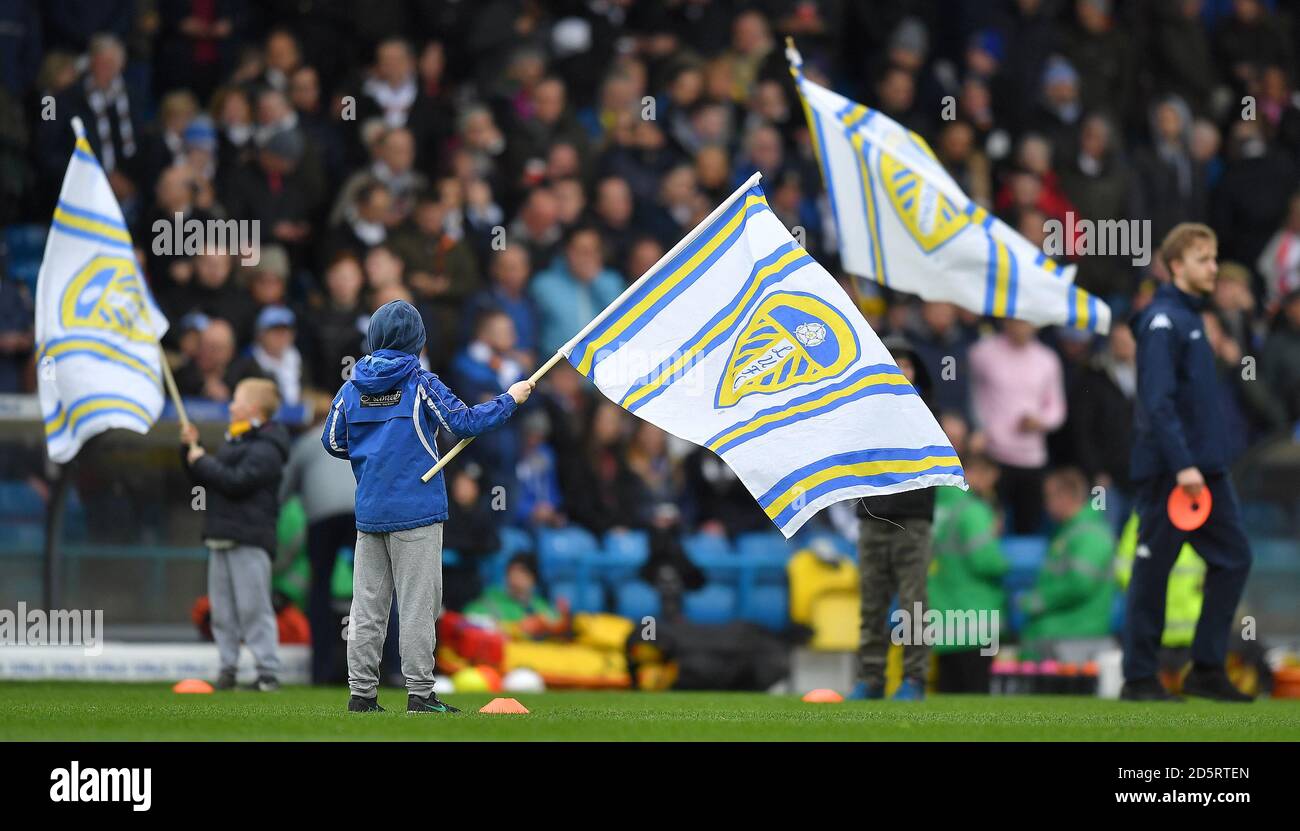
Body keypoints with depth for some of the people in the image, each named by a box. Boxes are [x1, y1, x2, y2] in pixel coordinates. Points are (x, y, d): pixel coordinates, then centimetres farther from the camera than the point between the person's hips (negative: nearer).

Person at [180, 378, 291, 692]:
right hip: (221, 537, 9)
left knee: (253, 607, -10)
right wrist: (191, 448, 14)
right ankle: (227, 667, 11)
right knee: (222, 610, 7)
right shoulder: (234, 441, 21)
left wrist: (202, 460, -11)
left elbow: (236, 482, -20)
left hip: (249, 539, -9)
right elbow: (206, 478, 27)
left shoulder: (266, 450, -10)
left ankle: (268, 671, -8)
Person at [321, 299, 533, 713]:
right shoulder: (420, 383, -7)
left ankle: (362, 693, 8)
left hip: (369, 514, 4)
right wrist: (510, 399, 6)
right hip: (416, 512, -4)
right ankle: (419, 694, 0)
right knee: (417, 606, 0)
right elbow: (464, 422, -6)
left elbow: (332, 442, 10)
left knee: (367, 606, 8)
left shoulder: (353, 387, 5)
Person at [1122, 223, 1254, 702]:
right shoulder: (1162, 321, -13)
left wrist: (1206, 463, 17)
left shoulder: (1190, 318, 16)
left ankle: (1207, 669, 9)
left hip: (1204, 470, 9)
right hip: (1168, 473, -9)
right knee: (1153, 572, -1)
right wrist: (1182, 465, -25)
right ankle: (1139, 679, 5)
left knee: (1232, 559, 5)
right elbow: (1158, 402, -20)